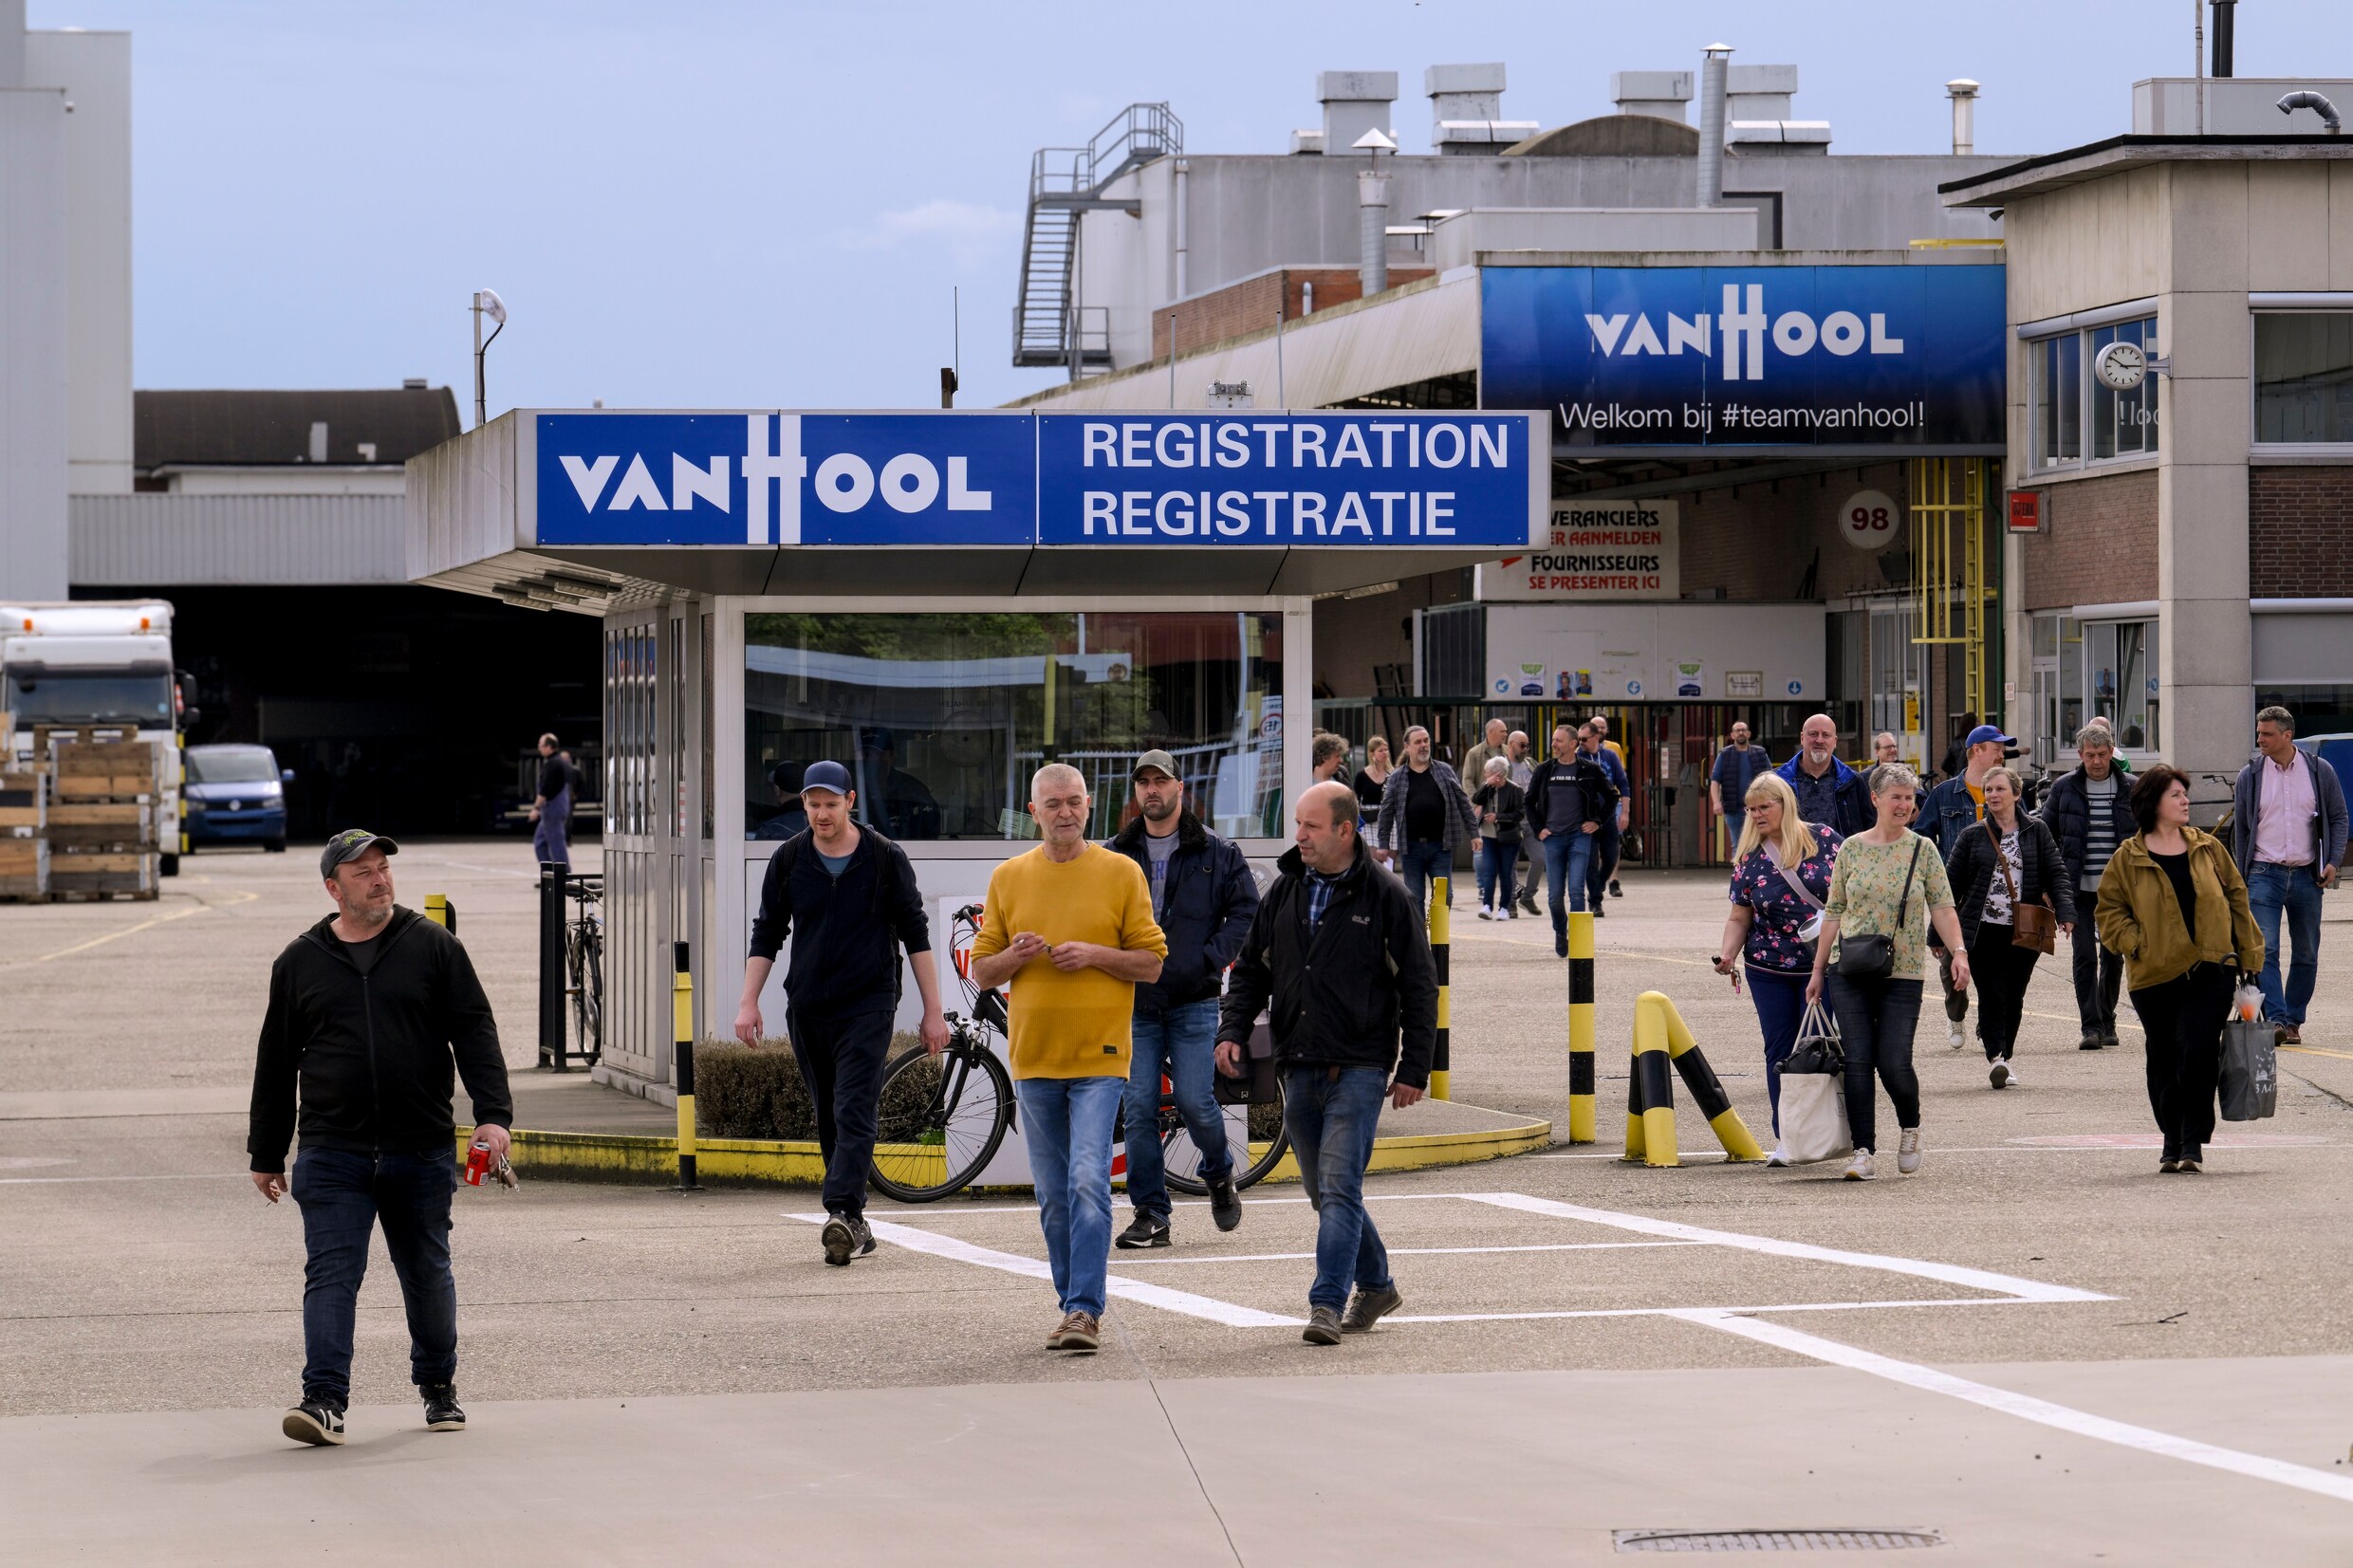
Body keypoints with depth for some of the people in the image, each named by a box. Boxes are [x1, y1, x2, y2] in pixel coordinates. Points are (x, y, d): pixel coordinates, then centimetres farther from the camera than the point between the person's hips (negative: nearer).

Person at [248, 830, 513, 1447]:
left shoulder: (434, 948, 4)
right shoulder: (299, 963, 8)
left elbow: (475, 1034, 0)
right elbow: (276, 1064, 13)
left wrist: (492, 1113, -13)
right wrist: (266, 1153, 14)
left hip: (422, 1153, 0)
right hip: (332, 1157, 0)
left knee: (427, 1274, 11)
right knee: (331, 1274, -10)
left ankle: (438, 1384, 30)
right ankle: (325, 1401, -15)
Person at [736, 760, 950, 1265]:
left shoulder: (886, 859, -2)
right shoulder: (788, 860, 5)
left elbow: (916, 934, 3)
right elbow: (766, 935, 11)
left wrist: (933, 1011, 0)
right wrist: (748, 1002, 2)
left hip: (868, 1006, -4)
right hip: (807, 1009, 4)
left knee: (855, 1114, -15)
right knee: (828, 1119, 7)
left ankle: (842, 1213, -26)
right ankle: (853, 1223, 14)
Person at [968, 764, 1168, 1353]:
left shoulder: (1121, 873, 1)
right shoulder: (1008, 878, 9)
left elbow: (1151, 962, 2)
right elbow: (981, 972, 11)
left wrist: (1095, 954, -14)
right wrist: (1016, 956, -10)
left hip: (1099, 1056, -3)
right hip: (1033, 1057, 3)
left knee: (1088, 1183, -15)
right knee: (1054, 1197, 8)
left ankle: (1085, 1310, -16)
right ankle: (1073, 1309, 17)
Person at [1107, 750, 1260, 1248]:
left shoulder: (1217, 852, 3)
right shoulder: (1115, 856, 10)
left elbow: (1247, 910, 2)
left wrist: (1211, 958, -9)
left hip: (1193, 1001, -2)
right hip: (1135, 1001, 2)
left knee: (1195, 1101, -8)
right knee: (1139, 1109, -3)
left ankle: (1219, 1174, 23)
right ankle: (1149, 1214, 3)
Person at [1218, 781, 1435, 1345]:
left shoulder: (1386, 897, -4)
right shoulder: (1284, 892, 11)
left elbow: (1419, 988, -2)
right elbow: (1252, 969, 18)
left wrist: (1414, 1069, -6)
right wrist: (1233, 1029, 2)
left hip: (1358, 1069, -6)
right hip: (1298, 1069, 6)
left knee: (1339, 1187, -13)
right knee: (1323, 1190, 12)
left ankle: (1327, 1305, -16)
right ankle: (1376, 1287, 28)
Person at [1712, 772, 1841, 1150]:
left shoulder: (1823, 840, -2)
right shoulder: (1749, 858, 5)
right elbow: (1739, 918, 7)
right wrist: (1727, 953, -10)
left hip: (1823, 964, -3)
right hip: (1769, 971, 3)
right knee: (1779, 1052, 4)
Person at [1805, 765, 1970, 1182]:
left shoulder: (1922, 850, 3)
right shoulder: (1851, 849, 6)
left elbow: (1941, 907, -1)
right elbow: (1834, 912, 10)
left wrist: (1958, 950, -17)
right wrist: (1817, 970, 9)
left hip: (1902, 975, -1)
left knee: (1894, 1063, -7)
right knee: (1857, 1062, -5)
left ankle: (1909, 1128, 22)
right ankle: (1864, 1153, -1)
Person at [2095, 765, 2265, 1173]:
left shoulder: (2209, 849, 8)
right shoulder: (2127, 859, 2)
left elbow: (2237, 899, 13)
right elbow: (2109, 913, 6)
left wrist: (2249, 956, 11)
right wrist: (2137, 944, -10)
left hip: (2210, 971, 0)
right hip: (2155, 977, 0)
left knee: (2197, 1054, -12)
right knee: (2164, 1062, 5)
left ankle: (2193, 1143, -5)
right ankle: (2172, 1142, 20)